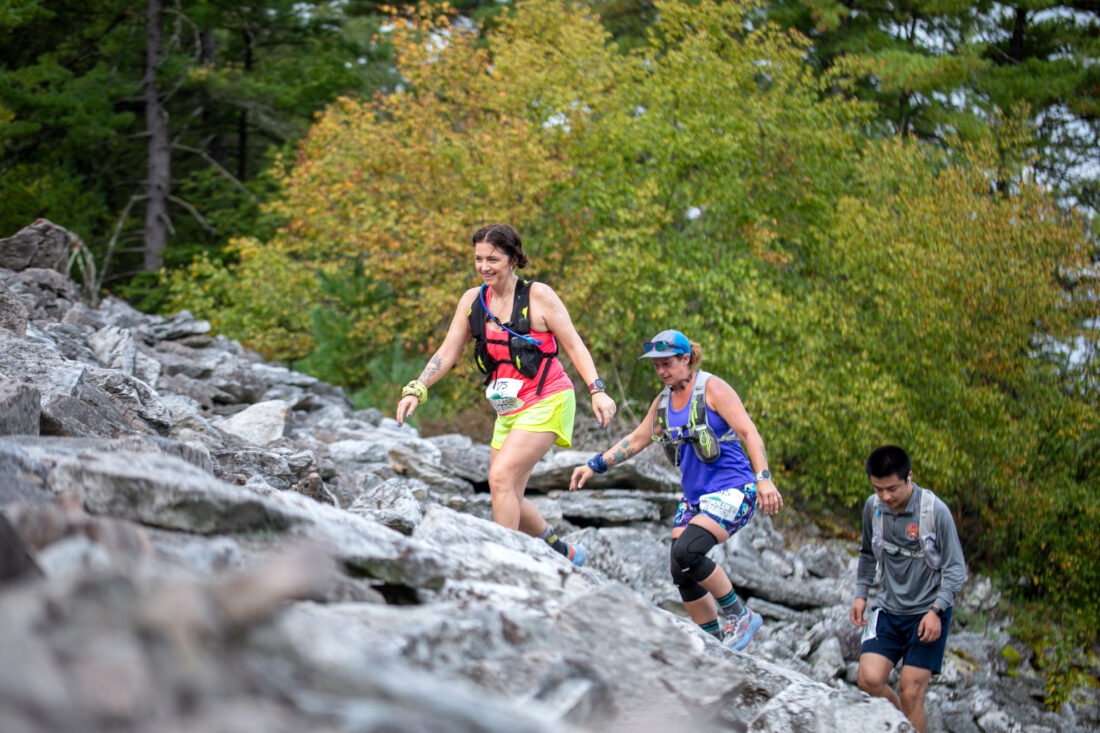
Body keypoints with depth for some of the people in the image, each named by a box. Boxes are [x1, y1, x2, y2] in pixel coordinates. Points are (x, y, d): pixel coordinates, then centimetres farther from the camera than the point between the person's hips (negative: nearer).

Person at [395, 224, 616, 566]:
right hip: (509, 409, 7)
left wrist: (597, 390, -19)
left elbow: (574, 345, -8)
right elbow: (447, 352, 7)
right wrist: (415, 390, -5)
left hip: (546, 402, -6)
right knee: (509, 499, 6)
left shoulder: (538, 296, -9)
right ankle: (562, 552, 29)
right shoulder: (472, 299, 5)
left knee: (501, 477, -22)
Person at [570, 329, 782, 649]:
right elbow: (636, 440, 20)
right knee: (682, 575, -1)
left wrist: (764, 478, -29)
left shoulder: (711, 388, -10)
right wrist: (594, 465, 12)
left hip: (732, 491, -8)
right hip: (695, 496, 8)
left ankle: (740, 616, -8)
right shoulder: (663, 401, 10)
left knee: (686, 552, -26)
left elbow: (748, 432, -17)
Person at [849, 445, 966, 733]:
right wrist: (861, 594, 8)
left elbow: (955, 569, -8)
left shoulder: (935, 511, -14)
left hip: (927, 613, -4)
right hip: (889, 610, 4)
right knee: (869, 680, -12)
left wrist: (936, 610, -19)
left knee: (910, 691, -9)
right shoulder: (873, 507, 0)